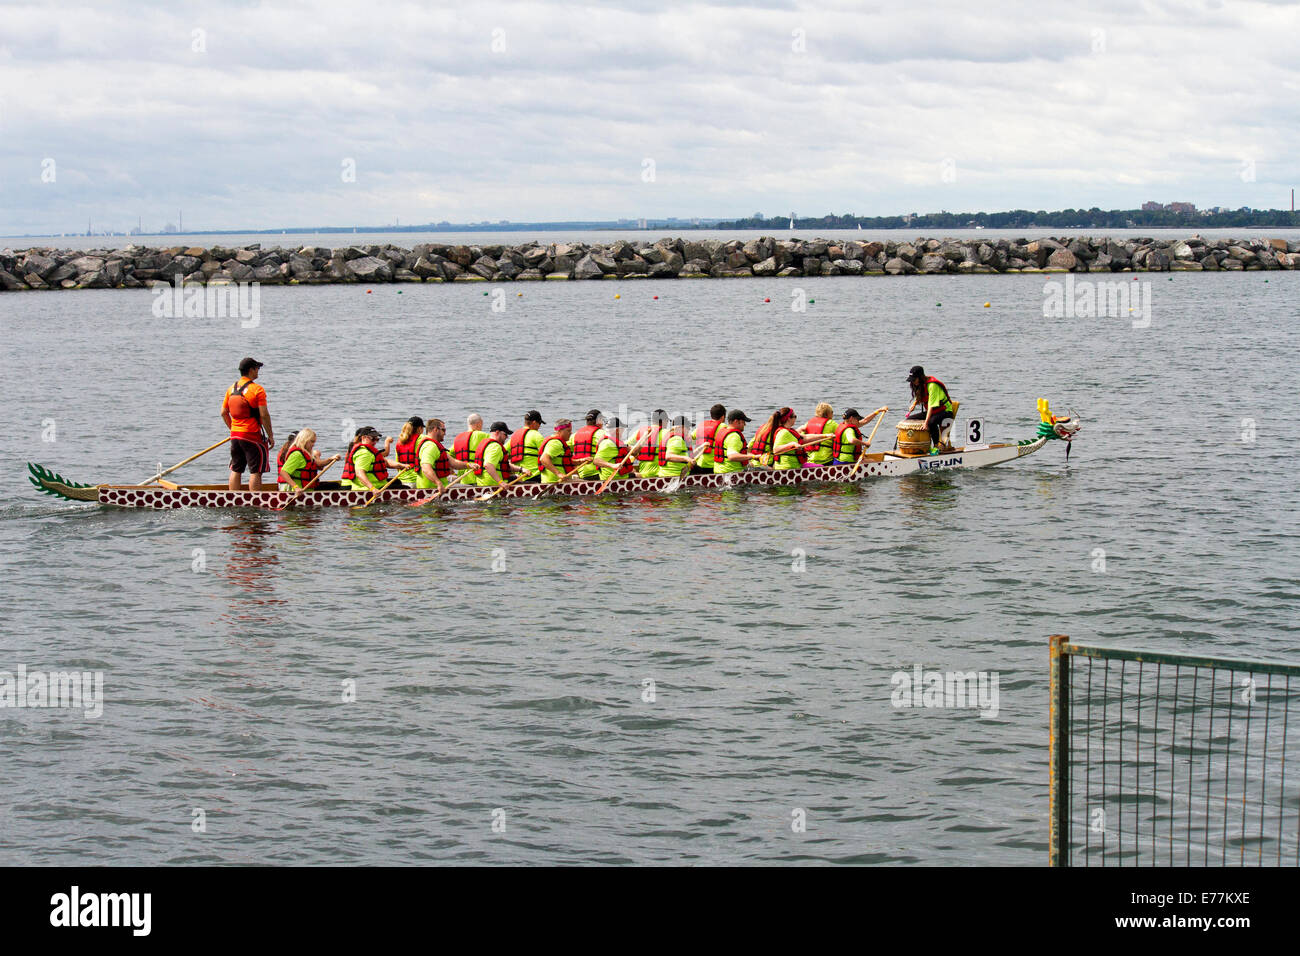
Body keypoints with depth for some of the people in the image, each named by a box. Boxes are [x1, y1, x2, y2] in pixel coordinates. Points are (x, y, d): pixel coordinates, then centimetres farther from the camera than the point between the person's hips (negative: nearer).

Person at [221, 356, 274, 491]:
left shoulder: (231, 389, 8)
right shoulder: (257, 389, -12)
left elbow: (224, 413, 12)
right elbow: (264, 415, -15)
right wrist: (270, 436, -8)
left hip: (235, 435, 7)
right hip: (253, 436, -7)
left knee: (236, 470, 13)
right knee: (255, 471, -3)